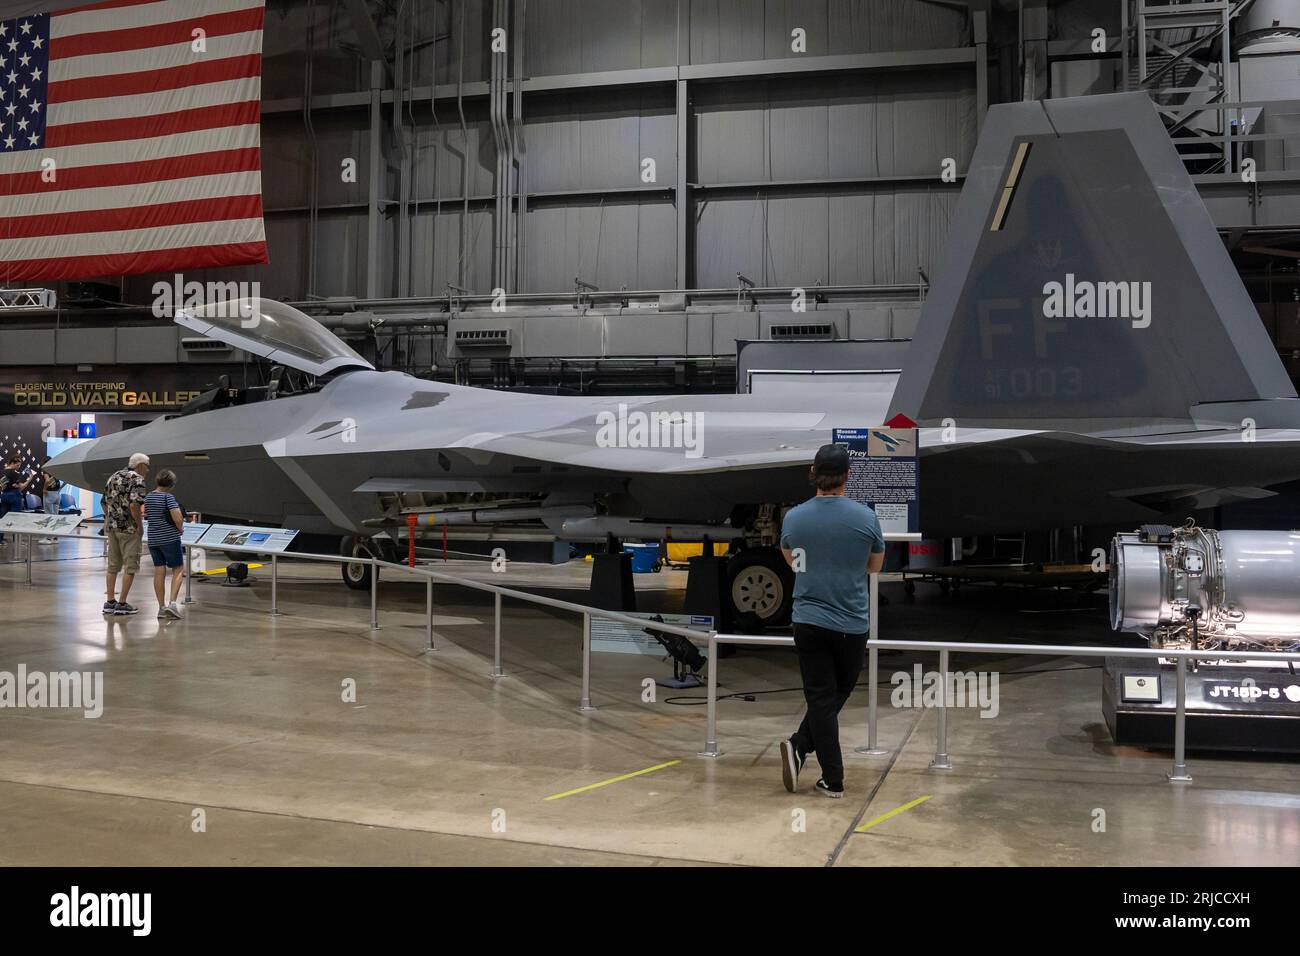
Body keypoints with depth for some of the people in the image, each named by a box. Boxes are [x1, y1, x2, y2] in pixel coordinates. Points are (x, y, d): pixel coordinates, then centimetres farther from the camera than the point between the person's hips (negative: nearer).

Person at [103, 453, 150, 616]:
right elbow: (134, 505, -23)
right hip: (129, 528, -7)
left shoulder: (114, 476, 13)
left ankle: (110, 602, 17)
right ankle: (122, 604, 0)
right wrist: (140, 525, -14)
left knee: (113, 566, 14)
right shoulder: (137, 479, -11)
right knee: (130, 566, 0)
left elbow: (105, 503, 16)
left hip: (111, 527, 7)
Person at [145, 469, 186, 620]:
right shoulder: (168, 497, -13)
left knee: (159, 571, 7)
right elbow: (177, 518, -22)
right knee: (178, 569, 4)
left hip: (153, 539, 6)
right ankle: (172, 603, -8)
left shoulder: (148, 497, 8)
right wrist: (180, 528, -2)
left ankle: (162, 607, 9)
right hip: (170, 538, -6)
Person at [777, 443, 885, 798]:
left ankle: (833, 780, 0)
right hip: (852, 624, -1)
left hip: (809, 622, 1)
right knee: (839, 692, 15)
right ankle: (800, 746, -1)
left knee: (820, 698, 6)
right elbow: (875, 566, 9)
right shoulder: (865, 517, -8)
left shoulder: (793, 518, -4)